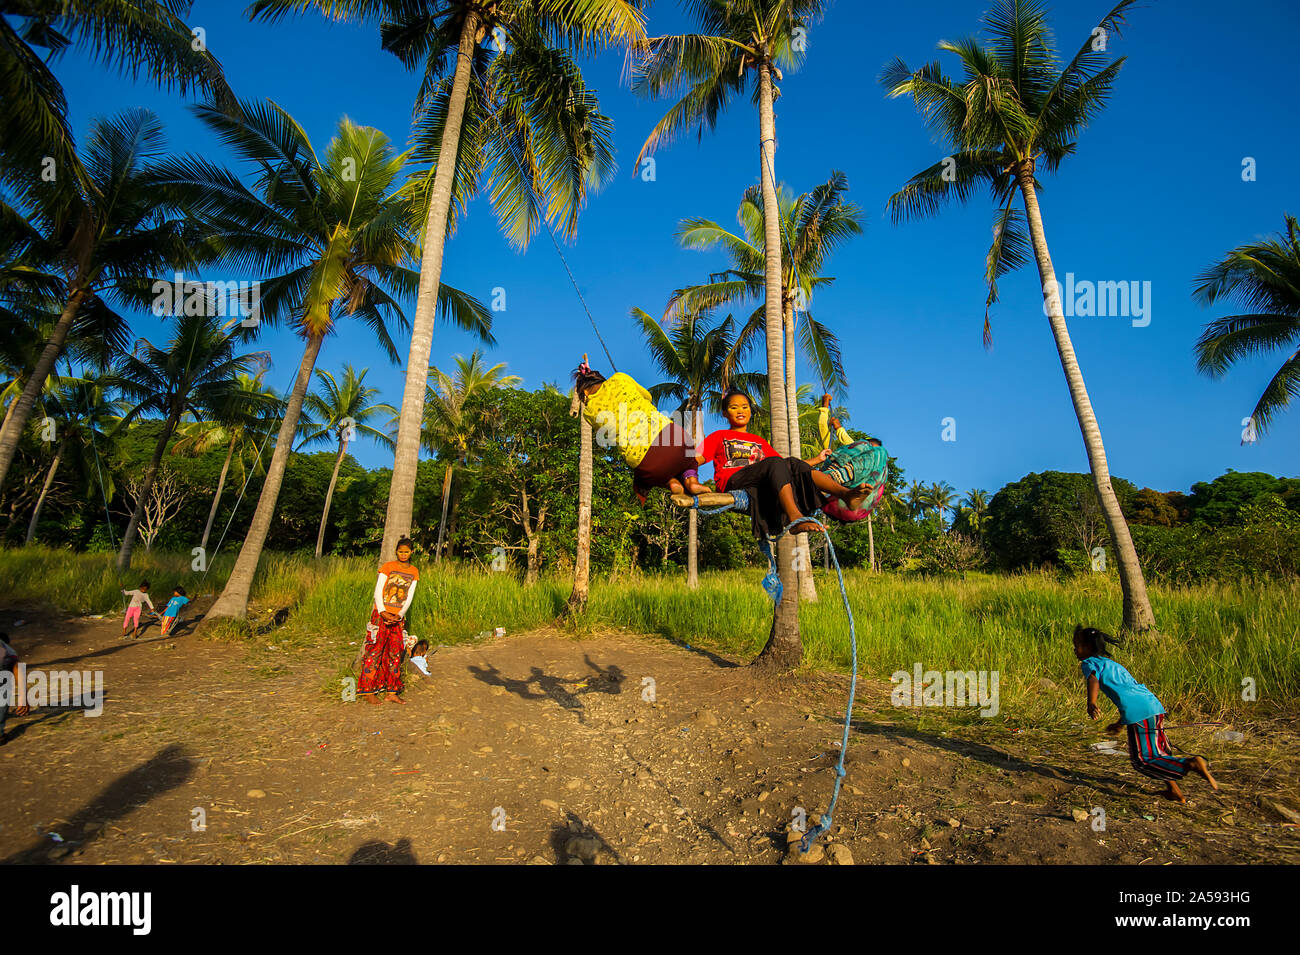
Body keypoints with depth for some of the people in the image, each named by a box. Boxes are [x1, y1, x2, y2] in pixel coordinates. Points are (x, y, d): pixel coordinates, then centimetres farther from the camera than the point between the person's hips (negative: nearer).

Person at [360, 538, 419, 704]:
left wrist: (399, 615, -8)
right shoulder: (388, 567, -2)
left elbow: (409, 598, 6)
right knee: (375, 650, -5)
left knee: (395, 653, 5)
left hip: (398, 617, 4)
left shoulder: (414, 572, 8)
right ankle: (368, 690, 1)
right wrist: (383, 613, -17)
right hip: (381, 614, -4)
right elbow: (378, 592, -5)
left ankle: (391, 692, 9)